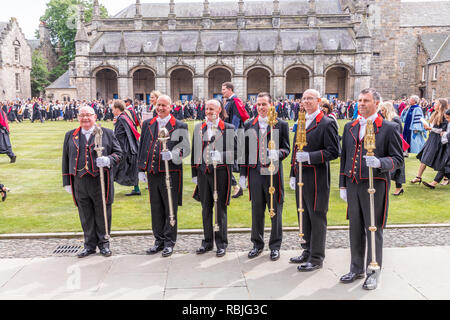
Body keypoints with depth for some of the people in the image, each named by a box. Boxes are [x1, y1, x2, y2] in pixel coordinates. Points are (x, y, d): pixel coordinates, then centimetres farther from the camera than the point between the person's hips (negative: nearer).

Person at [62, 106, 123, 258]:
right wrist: (67, 182, 9)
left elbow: (118, 153, 4)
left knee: (102, 214, 6)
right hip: (79, 183, 3)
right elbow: (66, 160, 14)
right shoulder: (70, 136, 13)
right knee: (86, 216, 10)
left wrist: (109, 160, -18)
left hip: (101, 182, -2)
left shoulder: (107, 133, 5)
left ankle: (104, 243, 21)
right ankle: (90, 245, 23)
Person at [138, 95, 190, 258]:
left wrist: (172, 155, -24)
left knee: (170, 209, 2)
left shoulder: (180, 126, 0)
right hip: (152, 172, 4)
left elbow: (185, 149, -4)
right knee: (156, 208, 12)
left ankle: (169, 242, 14)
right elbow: (143, 148, 15)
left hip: (171, 173, -4)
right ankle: (159, 241, 24)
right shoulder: (147, 124, 13)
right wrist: (141, 169, 12)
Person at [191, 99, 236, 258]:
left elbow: (234, 151, -3)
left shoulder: (229, 128, 1)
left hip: (220, 172, -4)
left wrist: (221, 155, -21)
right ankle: (208, 241, 23)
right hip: (203, 172, 4)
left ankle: (221, 243, 12)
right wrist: (194, 173, 12)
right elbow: (194, 151, 15)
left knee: (220, 208, 1)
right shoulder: (198, 128, 13)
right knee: (206, 208, 11)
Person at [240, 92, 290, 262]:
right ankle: (257, 244, 24)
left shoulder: (281, 124, 2)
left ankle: (275, 246, 19)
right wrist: (243, 174, 7)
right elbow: (246, 151, 11)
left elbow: (286, 148, 1)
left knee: (276, 211, 5)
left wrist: (277, 153, -22)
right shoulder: (249, 125, 10)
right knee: (256, 211, 10)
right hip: (255, 173, 2)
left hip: (273, 174, -2)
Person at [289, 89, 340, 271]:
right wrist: (293, 174, 17)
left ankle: (317, 258, 8)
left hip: (317, 178, -8)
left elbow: (334, 152, -13)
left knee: (317, 218, -1)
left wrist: (310, 156, -22)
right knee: (305, 216, 15)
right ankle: (308, 251, 28)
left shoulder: (327, 123, -8)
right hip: (301, 177, 8)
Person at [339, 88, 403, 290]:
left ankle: (373, 272, 17)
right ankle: (357, 268, 27)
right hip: (353, 185, 5)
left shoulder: (389, 128, -4)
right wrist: (343, 185, 12)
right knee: (355, 229, 13)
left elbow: (398, 159, -5)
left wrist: (379, 162, -25)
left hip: (375, 185, -5)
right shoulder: (349, 127, 12)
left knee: (374, 230, 3)